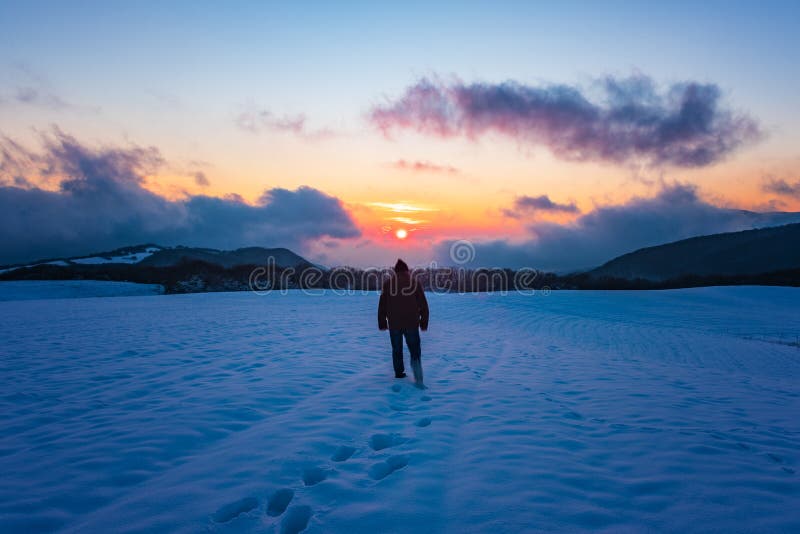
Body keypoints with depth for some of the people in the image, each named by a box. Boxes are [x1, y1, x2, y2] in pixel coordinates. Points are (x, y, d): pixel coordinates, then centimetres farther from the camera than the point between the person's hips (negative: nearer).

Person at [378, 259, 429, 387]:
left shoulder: (388, 283, 4)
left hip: (394, 324, 1)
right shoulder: (415, 282, 2)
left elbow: (382, 306, 6)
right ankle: (418, 377, -12)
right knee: (414, 349, 4)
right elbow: (423, 305, 2)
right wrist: (424, 322, 8)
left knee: (397, 349, 15)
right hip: (412, 323, -1)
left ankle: (399, 373, 20)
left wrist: (382, 323, 13)